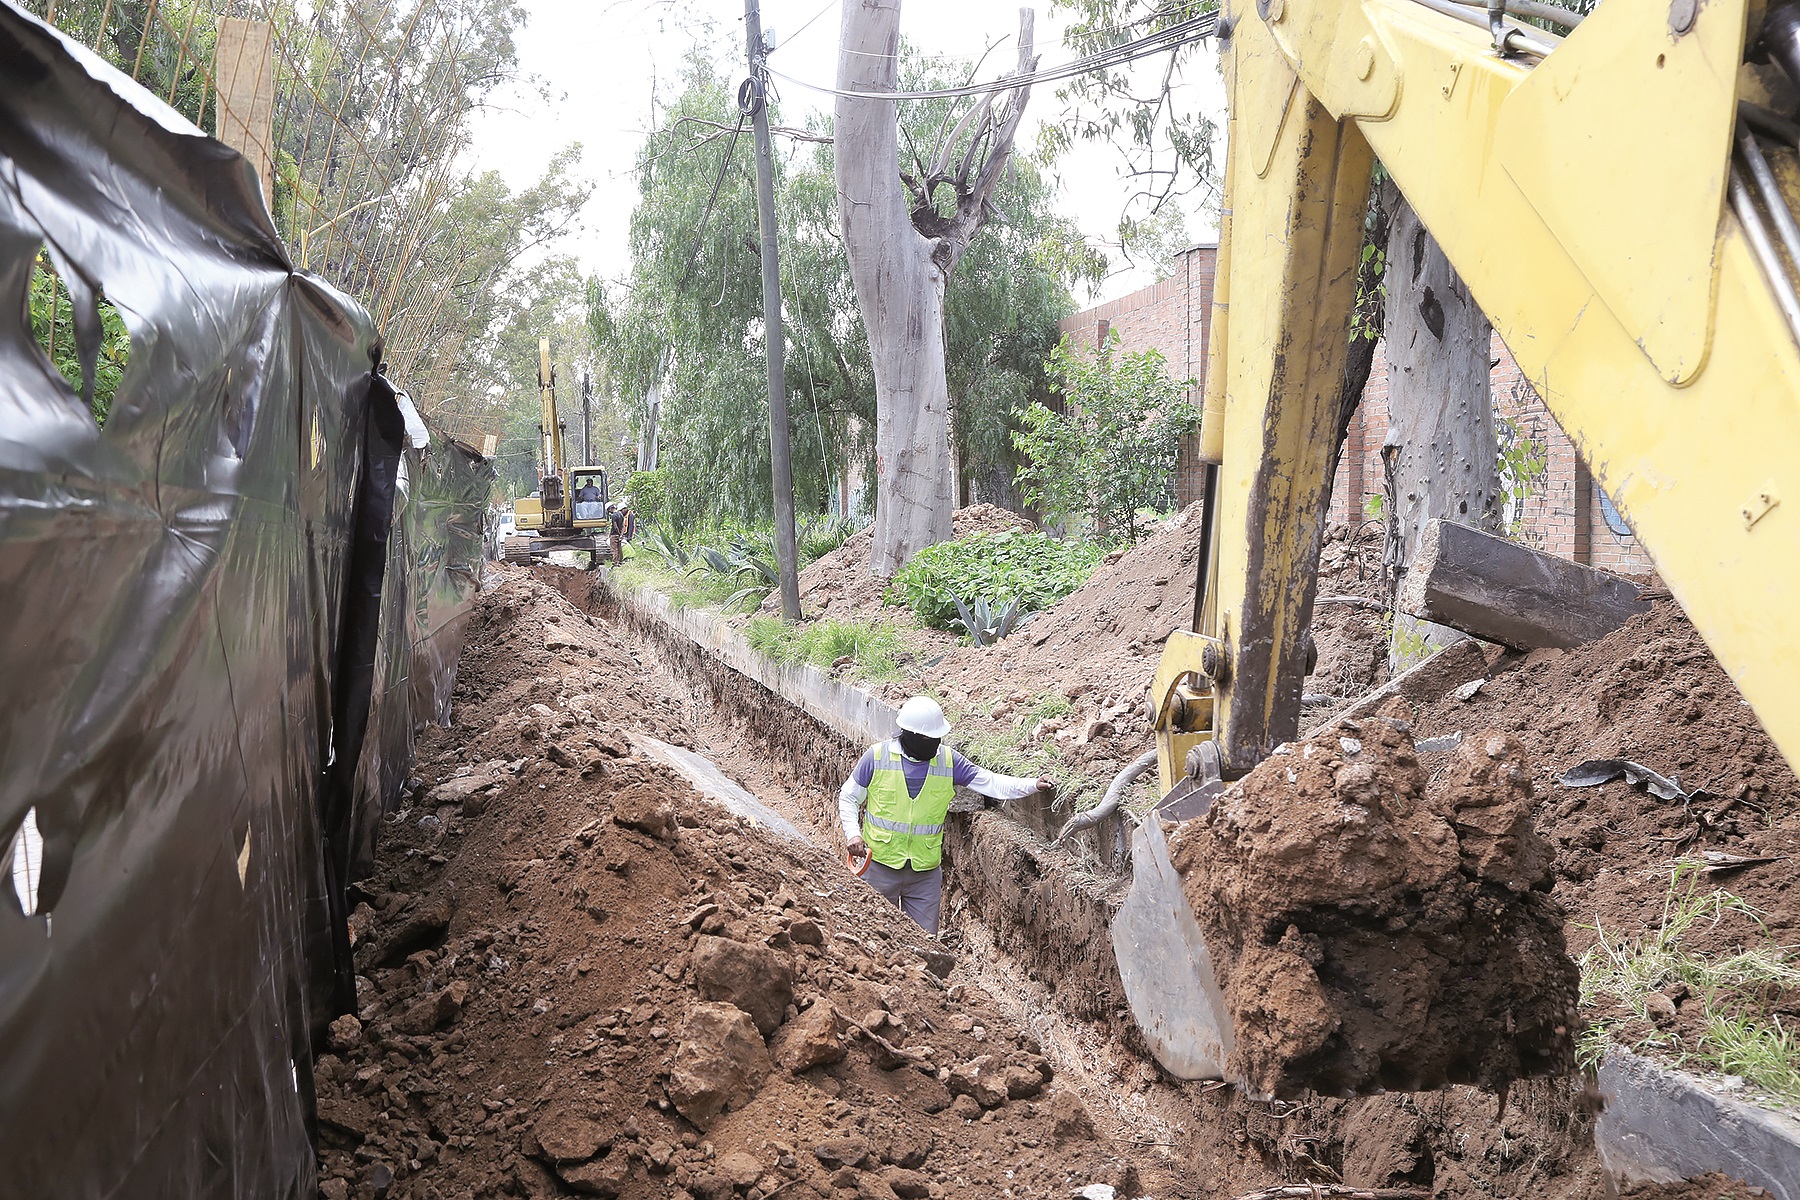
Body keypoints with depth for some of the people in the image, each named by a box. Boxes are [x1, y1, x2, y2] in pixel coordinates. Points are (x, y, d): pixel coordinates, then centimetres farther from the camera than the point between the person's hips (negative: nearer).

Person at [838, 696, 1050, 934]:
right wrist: (852, 833, -13)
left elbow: (990, 783, -5)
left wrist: (1033, 785, -18)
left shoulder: (948, 760, -2)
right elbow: (848, 797, 2)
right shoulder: (877, 757, -8)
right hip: (880, 865, -2)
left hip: (926, 870, 2)